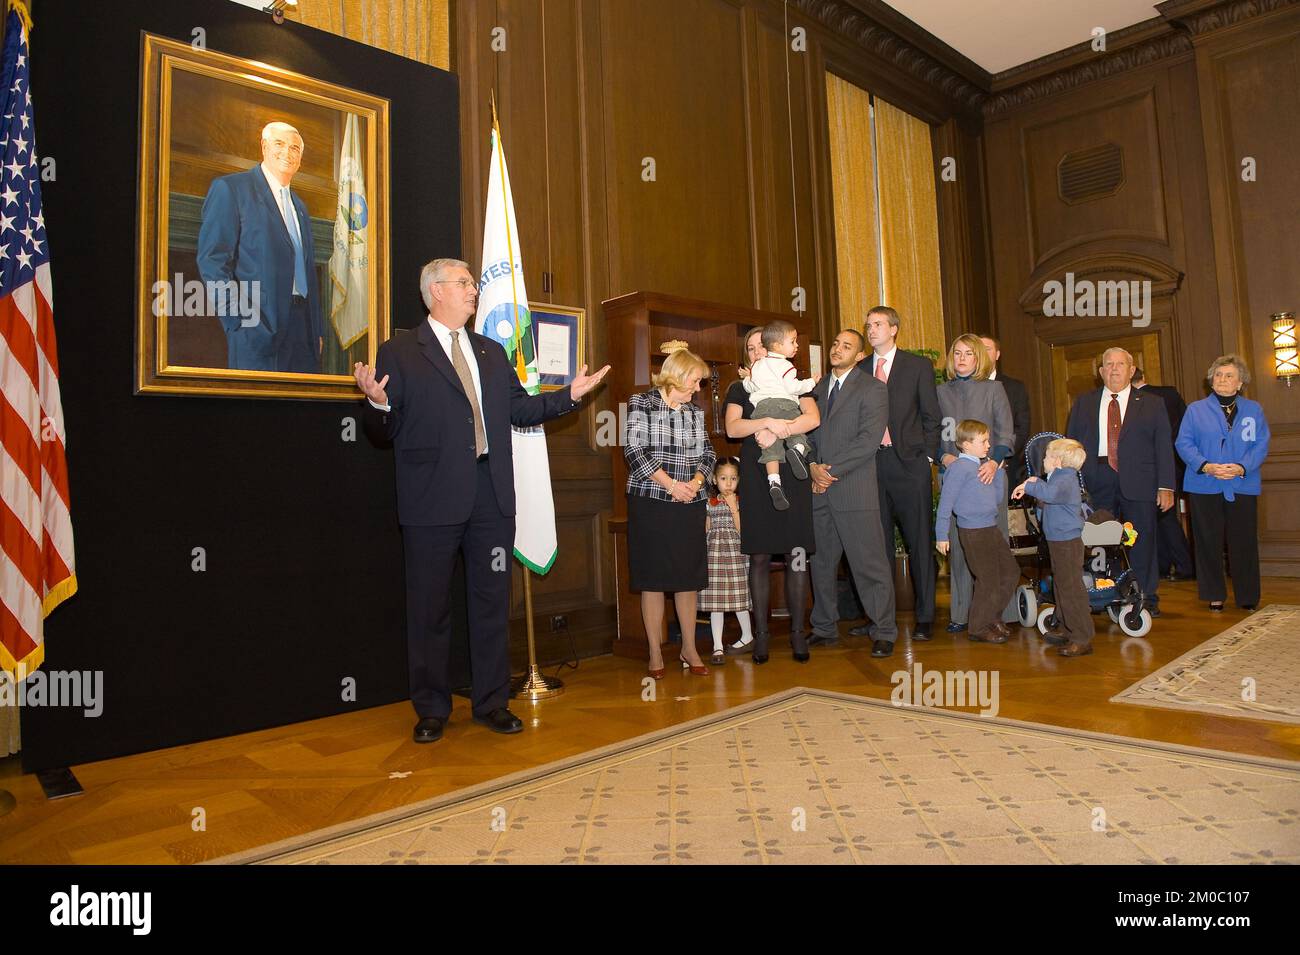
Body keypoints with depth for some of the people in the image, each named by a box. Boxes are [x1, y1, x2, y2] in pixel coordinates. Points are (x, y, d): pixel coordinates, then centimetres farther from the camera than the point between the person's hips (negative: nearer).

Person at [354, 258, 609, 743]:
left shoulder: (492, 352, 18)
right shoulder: (398, 352, 1)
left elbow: (519, 409, 18)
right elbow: (386, 429, -2)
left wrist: (569, 395, 9)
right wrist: (377, 404, -23)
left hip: (492, 496, 5)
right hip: (433, 499, -4)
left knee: (492, 601, 10)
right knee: (429, 607, 6)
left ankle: (492, 702, 24)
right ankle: (432, 709, 22)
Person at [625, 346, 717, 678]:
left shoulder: (695, 410, 13)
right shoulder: (641, 402, -3)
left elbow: (706, 453, 14)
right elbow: (634, 450, -11)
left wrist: (696, 482, -7)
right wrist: (671, 484, -14)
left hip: (690, 503, 4)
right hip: (650, 502, -4)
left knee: (688, 576, 7)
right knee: (653, 578, 2)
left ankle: (689, 648, 18)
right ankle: (655, 651, 11)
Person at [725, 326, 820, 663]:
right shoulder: (740, 389, 15)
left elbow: (813, 418, -4)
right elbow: (732, 428, -3)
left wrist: (776, 433, -16)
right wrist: (768, 422, -18)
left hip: (792, 476, 0)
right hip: (755, 478, 0)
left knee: (796, 554, -2)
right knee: (759, 556, 0)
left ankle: (798, 632, 5)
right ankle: (760, 634, 6)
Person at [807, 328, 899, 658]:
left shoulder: (873, 388, 0)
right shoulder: (817, 387, 18)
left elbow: (869, 440, -10)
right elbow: (808, 433, 14)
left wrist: (831, 469, -13)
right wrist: (813, 467, -4)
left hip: (854, 489, -5)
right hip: (819, 489, 6)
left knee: (870, 564, -3)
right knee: (821, 563, 11)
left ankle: (884, 633, 8)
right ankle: (825, 629, 22)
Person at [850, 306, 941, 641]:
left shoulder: (918, 366, 5)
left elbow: (931, 416, 5)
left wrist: (926, 458, -2)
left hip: (908, 463, -2)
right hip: (871, 463, 3)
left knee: (920, 542, 2)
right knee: (877, 544, 7)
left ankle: (924, 618, 10)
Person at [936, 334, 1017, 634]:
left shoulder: (993, 389, 8)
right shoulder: (941, 392, 12)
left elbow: (1006, 433, 1)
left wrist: (994, 462, -16)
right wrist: (944, 456, -8)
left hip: (988, 473, -1)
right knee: (957, 544, 1)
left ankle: (998, 611, 6)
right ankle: (960, 612, 7)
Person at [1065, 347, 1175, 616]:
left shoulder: (1151, 404, 10)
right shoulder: (1083, 403, 13)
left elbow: (1164, 447, 6)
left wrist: (1166, 486, -3)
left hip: (1137, 482, -1)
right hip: (1096, 482, 1)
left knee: (1142, 541, 4)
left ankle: (1147, 598, 17)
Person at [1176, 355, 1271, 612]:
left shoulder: (1254, 409, 9)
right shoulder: (1195, 409, 7)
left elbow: (1261, 445, 1)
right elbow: (1184, 443, -1)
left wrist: (1241, 468, -16)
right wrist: (1205, 466, -16)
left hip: (1243, 486, 1)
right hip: (1204, 487, -1)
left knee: (1244, 542, 4)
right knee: (1209, 542, 4)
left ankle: (1247, 597, 17)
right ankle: (1214, 595, 15)